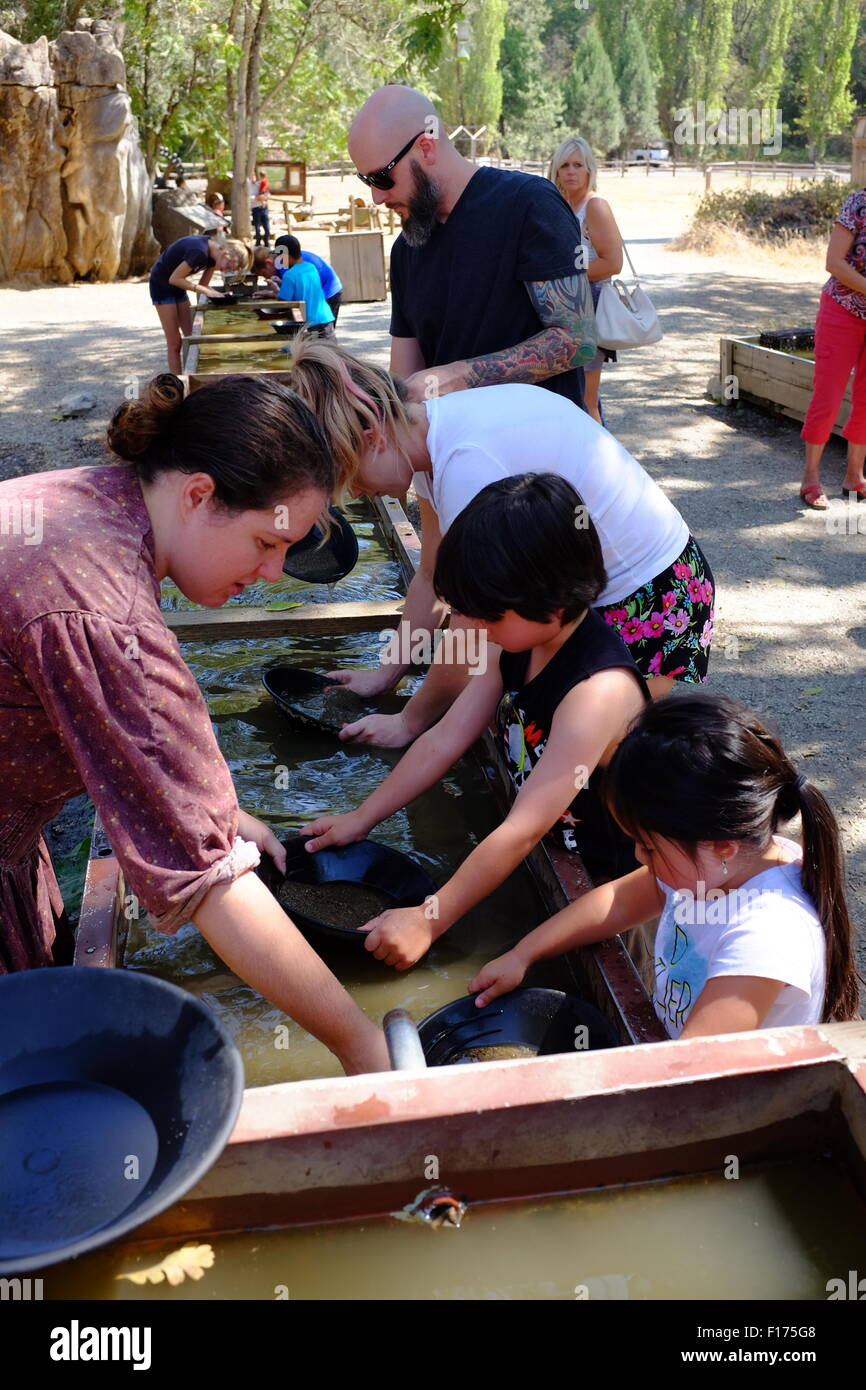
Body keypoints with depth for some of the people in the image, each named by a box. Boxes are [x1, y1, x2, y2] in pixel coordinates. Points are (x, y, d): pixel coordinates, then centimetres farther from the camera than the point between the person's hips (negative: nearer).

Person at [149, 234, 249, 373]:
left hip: (176, 285, 9)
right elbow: (174, 279, -28)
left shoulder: (213, 254, -4)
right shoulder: (199, 251, -30)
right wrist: (206, 291, -28)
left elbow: (203, 284, 2)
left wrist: (215, 294, -18)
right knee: (174, 343, -9)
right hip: (161, 283, -9)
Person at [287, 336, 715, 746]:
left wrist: (410, 722, -10)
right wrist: (385, 672, 12)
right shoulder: (431, 436, -2)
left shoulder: (468, 461, -30)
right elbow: (433, 577, 9)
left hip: (649, 603, -9)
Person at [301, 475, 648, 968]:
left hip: (602, 877, -7)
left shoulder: (599, 690, -33)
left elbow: (524, 831, -32)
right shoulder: (520, 640, -6)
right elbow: (444, 741, 0)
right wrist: (361, 818, 1)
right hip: (544, 852, 8)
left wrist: (428, 920, -28)